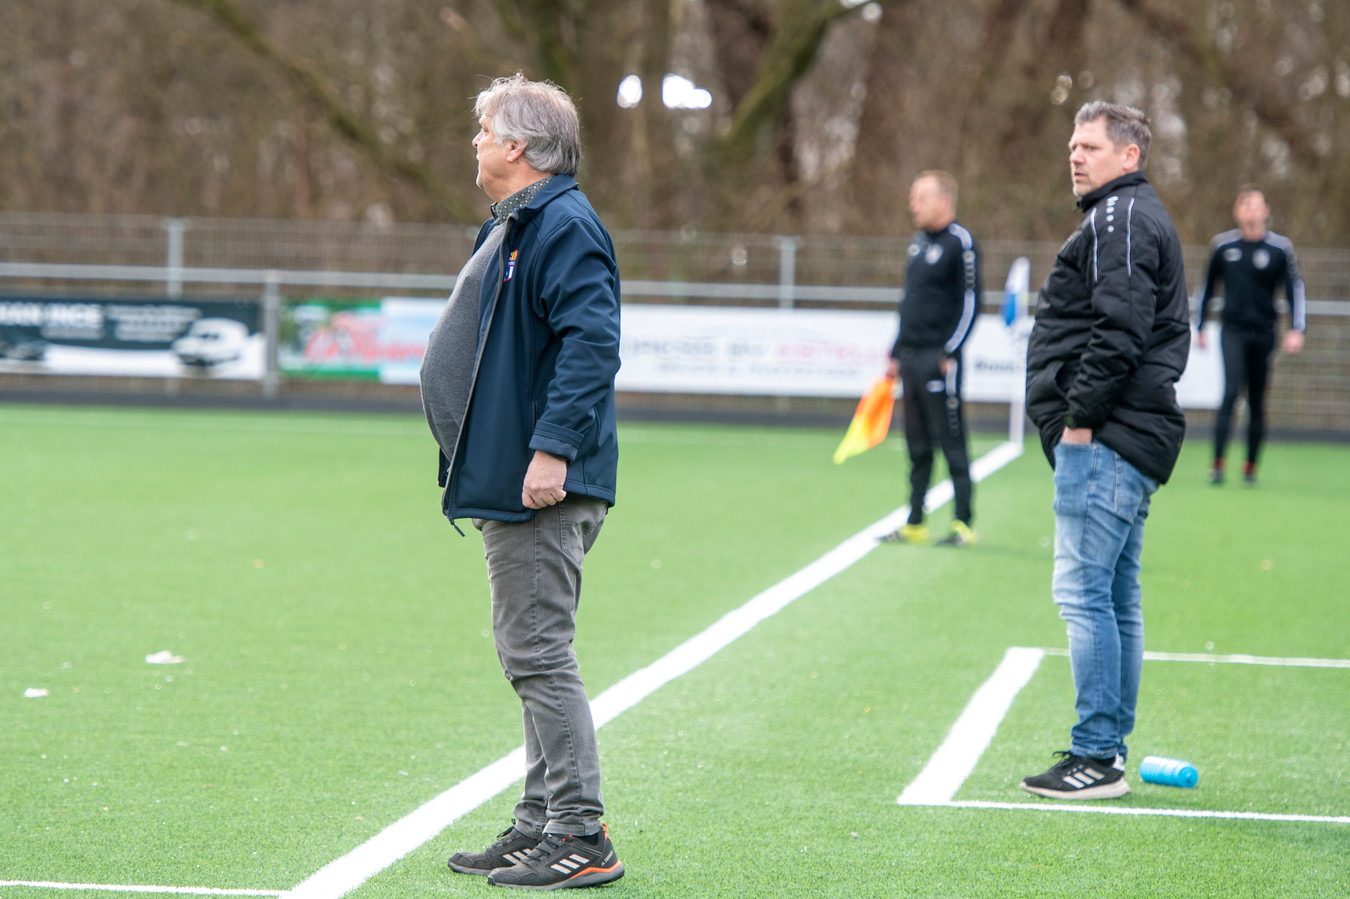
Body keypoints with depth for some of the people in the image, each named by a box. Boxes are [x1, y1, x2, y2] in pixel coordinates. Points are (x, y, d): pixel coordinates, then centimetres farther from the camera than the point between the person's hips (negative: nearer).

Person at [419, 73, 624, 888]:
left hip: (545, 489, -11)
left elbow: (592, 343, -25)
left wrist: (553, 448, -30)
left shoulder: (563, 226, -15)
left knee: (538, 654, -9)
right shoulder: (517, 224, 19)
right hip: (511, 484, 11)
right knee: (532, 658, 14)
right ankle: (543, 825, 22)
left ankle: (582, 836, -4)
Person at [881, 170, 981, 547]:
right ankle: (914, 524, 15)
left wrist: (949, 352, -17)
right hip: (910, 359, 8)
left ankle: (964, 525, -2)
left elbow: (969, 303, -13)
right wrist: (897, 354, 20)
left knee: (951, 443, -6)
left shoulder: (959, 243, -8)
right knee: (916, 446, 10)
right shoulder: (918, 243, 17)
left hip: (939, 360, -8)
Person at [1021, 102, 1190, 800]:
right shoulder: (1134, 219, 23)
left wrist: (1081, 415, -19)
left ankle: (1096, 757, -9)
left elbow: (1120, 329, -21)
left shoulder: (1120, 219, -10)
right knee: (1115, 598, 13)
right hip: (1122, 440, 11)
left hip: (1104, 439, -11)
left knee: (1083, 591, -10)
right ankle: (1110, 749, 18)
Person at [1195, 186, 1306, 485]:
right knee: (1232, 390, -17)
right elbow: (1208, 286, 16)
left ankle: (1251, 466, 16)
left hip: (1263, 334, 1)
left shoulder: (1280, 248, 0)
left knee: (1257, 400, 4)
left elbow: (1295, 289, 2)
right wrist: (1200, 327, 19)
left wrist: (1296, 329, -9)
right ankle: (1218, 463, -16)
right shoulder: (1222, 245, 4)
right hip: (1232, 331, -1)